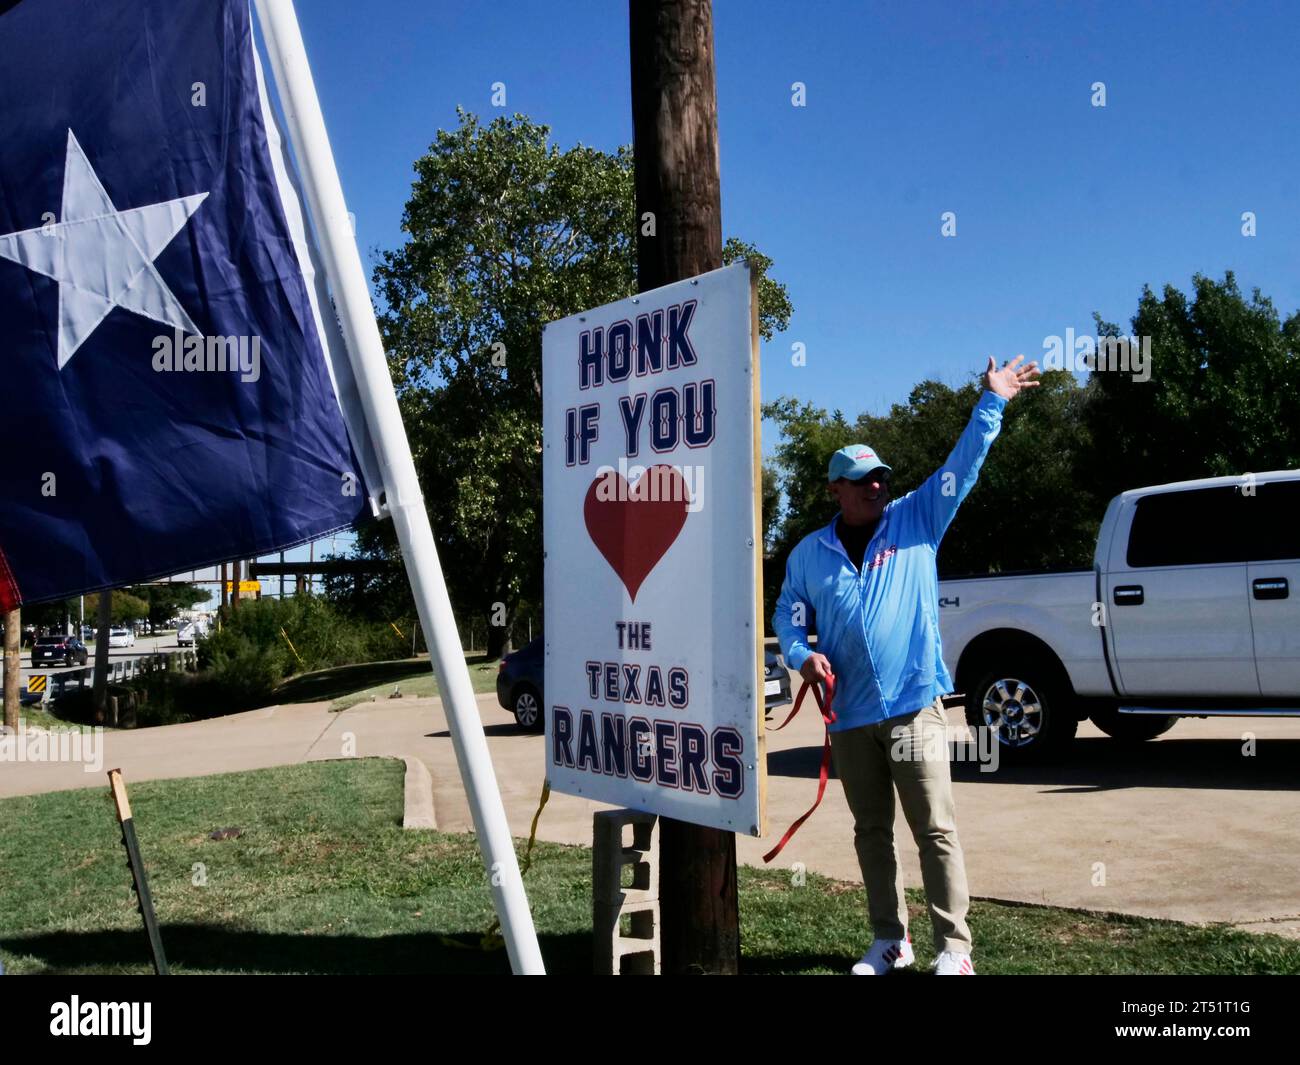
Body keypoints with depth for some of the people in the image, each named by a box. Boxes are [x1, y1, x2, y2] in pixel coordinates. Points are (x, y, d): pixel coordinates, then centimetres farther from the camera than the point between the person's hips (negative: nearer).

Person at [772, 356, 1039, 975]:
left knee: (934, 829, -3)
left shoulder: (916, 521, 3)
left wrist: (991, 403, -10)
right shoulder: (810, 552, 8)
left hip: (913, 705, -3)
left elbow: (962, 465, -3)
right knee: (872, 832, 13)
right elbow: (788, 614, 11)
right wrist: (802, 655, -9)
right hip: (850, 714, 3)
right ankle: (889, 941, 25)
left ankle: (954, 948, 5)